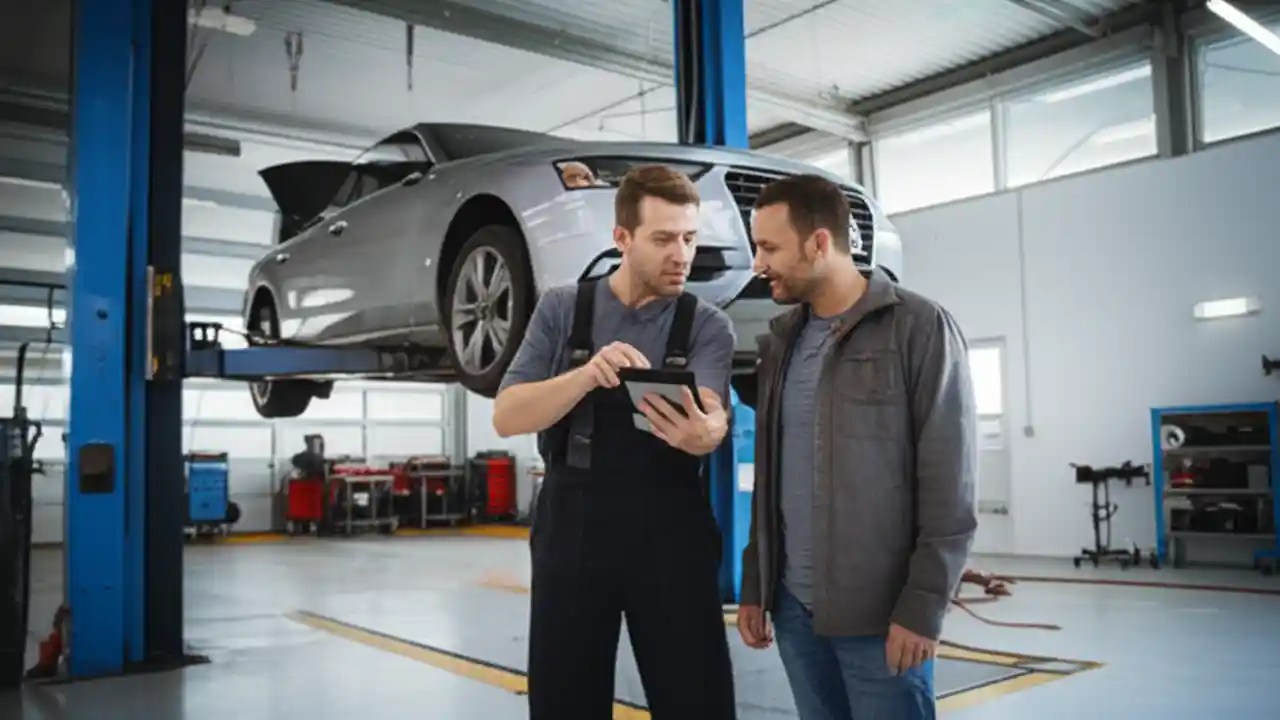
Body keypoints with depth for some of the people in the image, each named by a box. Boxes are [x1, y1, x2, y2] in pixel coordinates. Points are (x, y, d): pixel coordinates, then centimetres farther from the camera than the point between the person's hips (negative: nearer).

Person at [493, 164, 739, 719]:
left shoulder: (707, 324, 0)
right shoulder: (560, 309, 2)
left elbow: (711, 418, -18)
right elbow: (506, 417, -7)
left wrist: (702, 433, -43)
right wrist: (588, 375, -25)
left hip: (672, 543, 0)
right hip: (570, 537, 1)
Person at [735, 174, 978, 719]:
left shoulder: (919, 328, -7)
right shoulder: (781, 340, 10)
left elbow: (948, 484, -11)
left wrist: (922, 606, -14)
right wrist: (753, 586, 11)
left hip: (880, 613, -5)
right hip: (793, 606, 6)